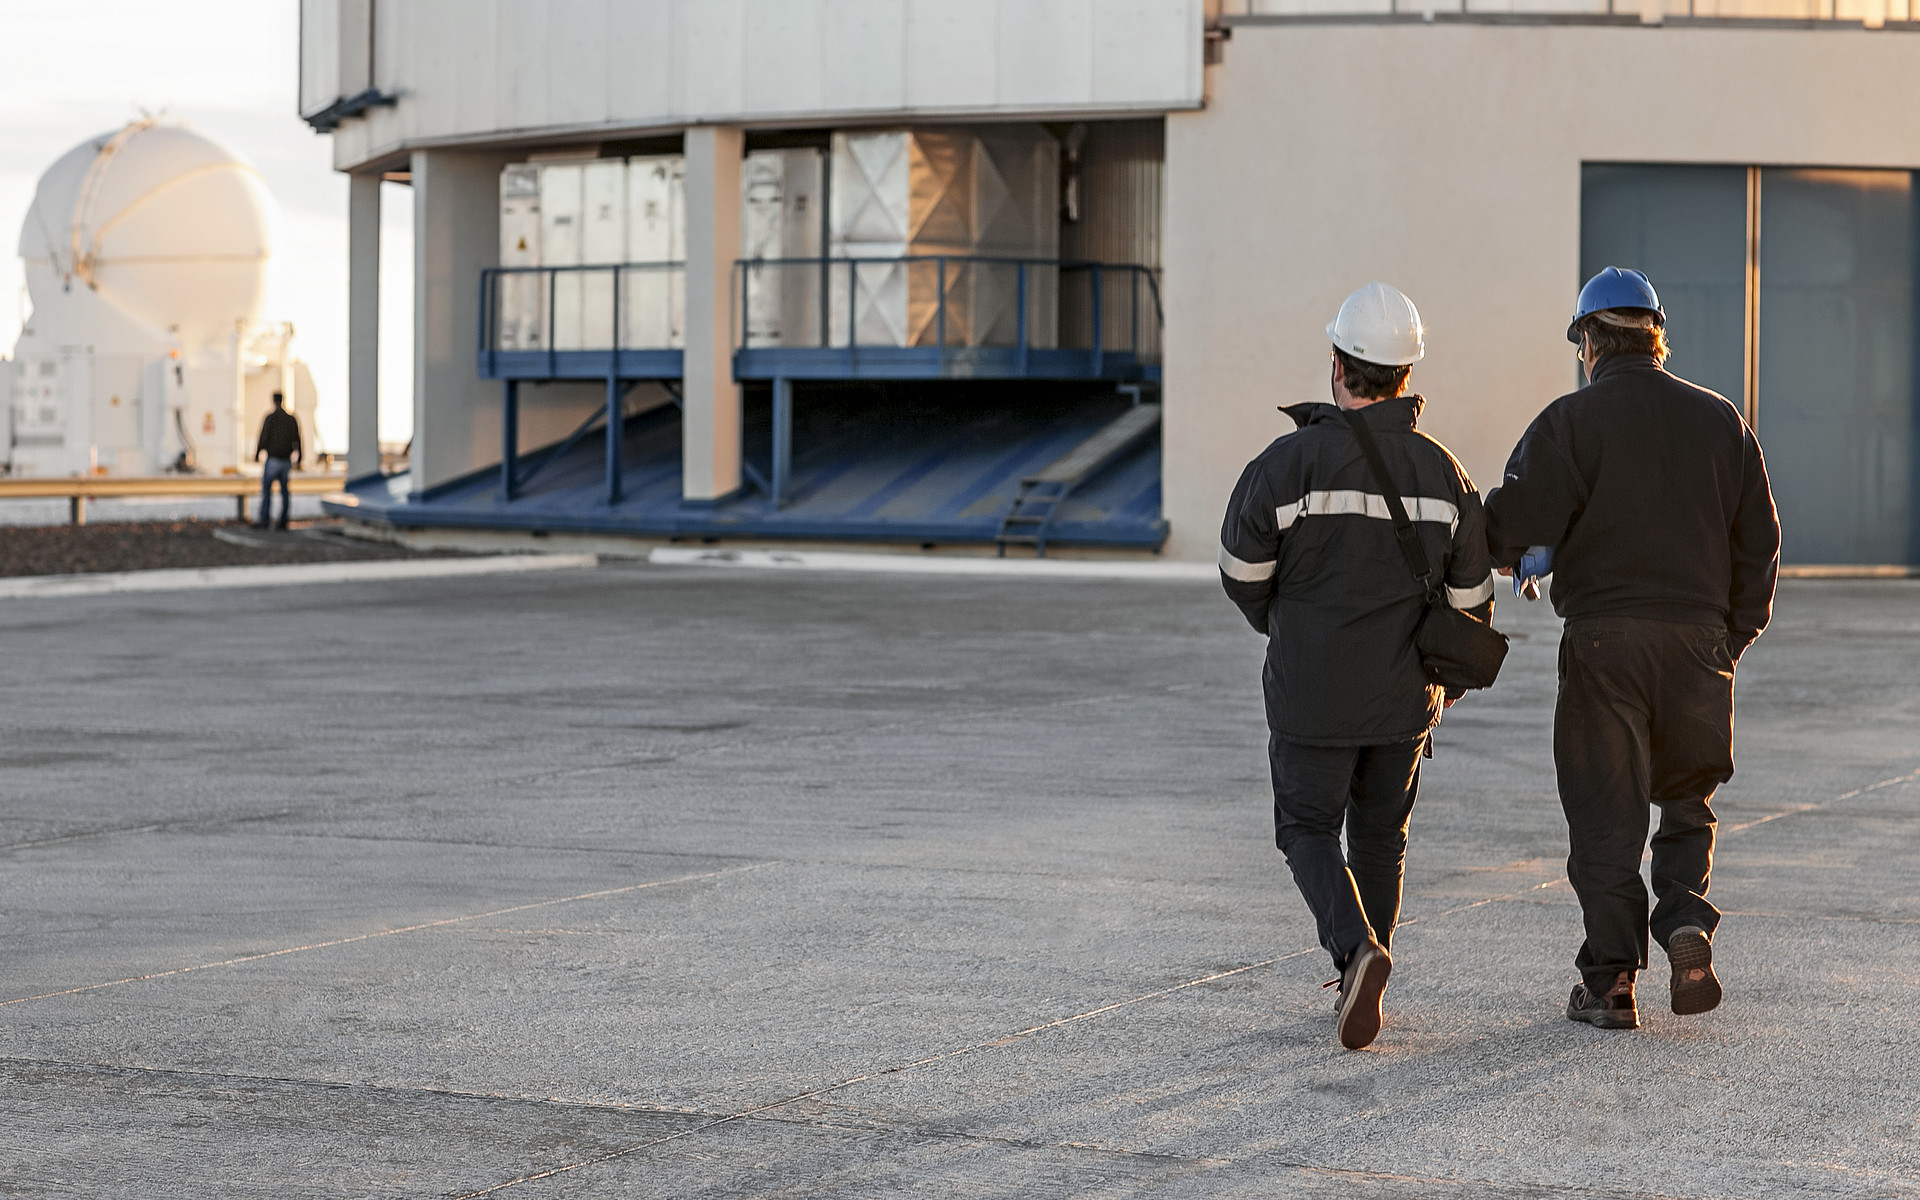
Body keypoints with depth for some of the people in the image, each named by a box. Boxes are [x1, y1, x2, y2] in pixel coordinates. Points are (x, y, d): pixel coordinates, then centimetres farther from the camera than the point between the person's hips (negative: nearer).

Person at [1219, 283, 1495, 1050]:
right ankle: (1361, 987, 26)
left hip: (1312, 691, -3)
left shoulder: (1289, 462, -15)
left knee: (1309, 830, 11)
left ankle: (1358, 951, -14)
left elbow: (1242, 568, -4)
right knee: (1379, 831, 20)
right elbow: (1469, 595, 3)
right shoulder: (1441, 472, -5)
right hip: (1404, 696, 3)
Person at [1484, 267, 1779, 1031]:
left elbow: (1512, 524, -11)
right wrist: (1736, 634, 17)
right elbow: (1759, 540, 10)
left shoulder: (1572, 422, -5)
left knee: (1605, 811, 3)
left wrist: (1508, 556, 12)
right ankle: (1686, 920, -4)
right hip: (1699, 636, 3)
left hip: (1604, 637, -3)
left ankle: (1611, 981, 4)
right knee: (1687, 802, 19)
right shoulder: (1719, 420, 9)